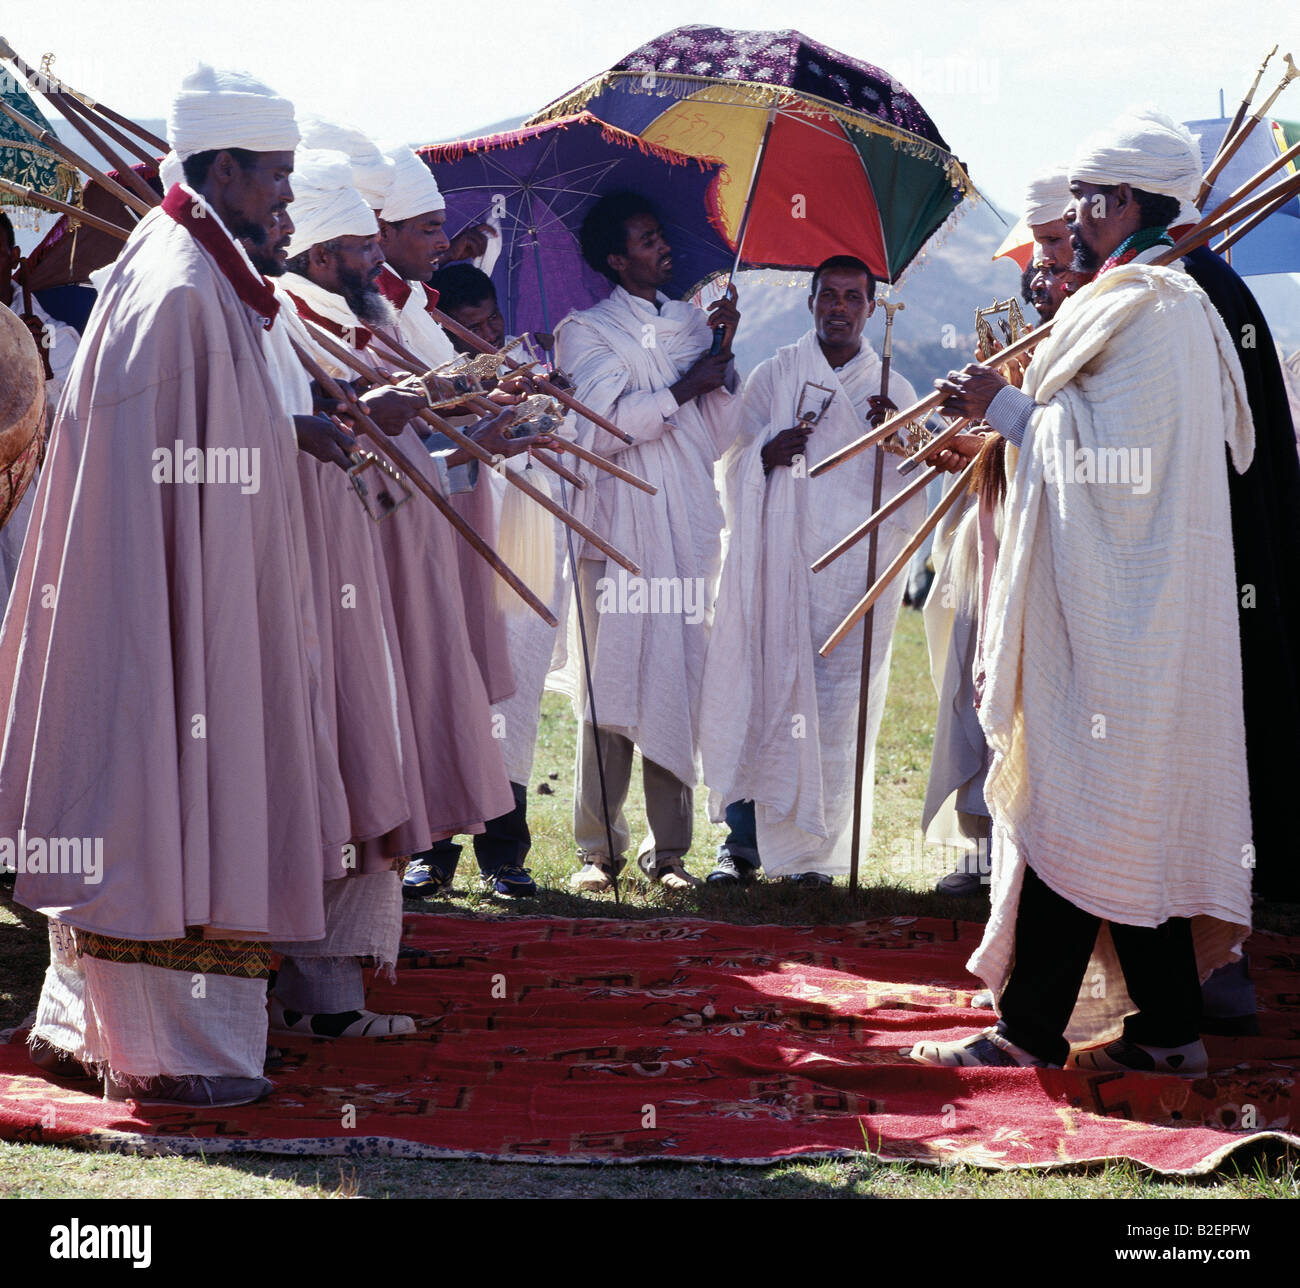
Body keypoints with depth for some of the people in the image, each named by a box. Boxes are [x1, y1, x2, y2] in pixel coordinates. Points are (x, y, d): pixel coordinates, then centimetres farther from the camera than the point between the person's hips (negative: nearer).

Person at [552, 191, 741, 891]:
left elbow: (717, 437, 12)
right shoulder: (587, 330, 5)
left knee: (682, 680, 0)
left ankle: (669, 848, 3)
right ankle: (597, 846, -3)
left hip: (689, 525, 4)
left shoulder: (694, 322, 18)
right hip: (620, 524, -4)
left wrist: (723, 357, 0)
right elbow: (603, 426, -9)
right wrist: (683, 389, -6)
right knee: (612, 681, -7)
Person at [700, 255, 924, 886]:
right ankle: (743, 838, 0)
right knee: (766, 692, -7)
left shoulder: (893, 391, 13)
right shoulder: (773, 377, 12)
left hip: (856, 568, 0)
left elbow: (912, 495, 7)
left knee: (835, 710, -3)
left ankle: (815, 848, 3)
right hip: (779, 566, 0)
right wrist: (767, 454, -10)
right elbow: (736, 471, 11)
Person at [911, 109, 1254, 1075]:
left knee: (1077, 803, -6)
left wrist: (1008, 406, -10)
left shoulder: (1137, 309, -15)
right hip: (1146, 601, 10)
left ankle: (1031, 1026, -2)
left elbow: (1111, 454, -21)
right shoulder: (1177, 301, 16)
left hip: (1111, 613, -10)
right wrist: (1004, 439, 20)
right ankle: (1168, 1027, 12)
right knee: (1141, 811, 10)